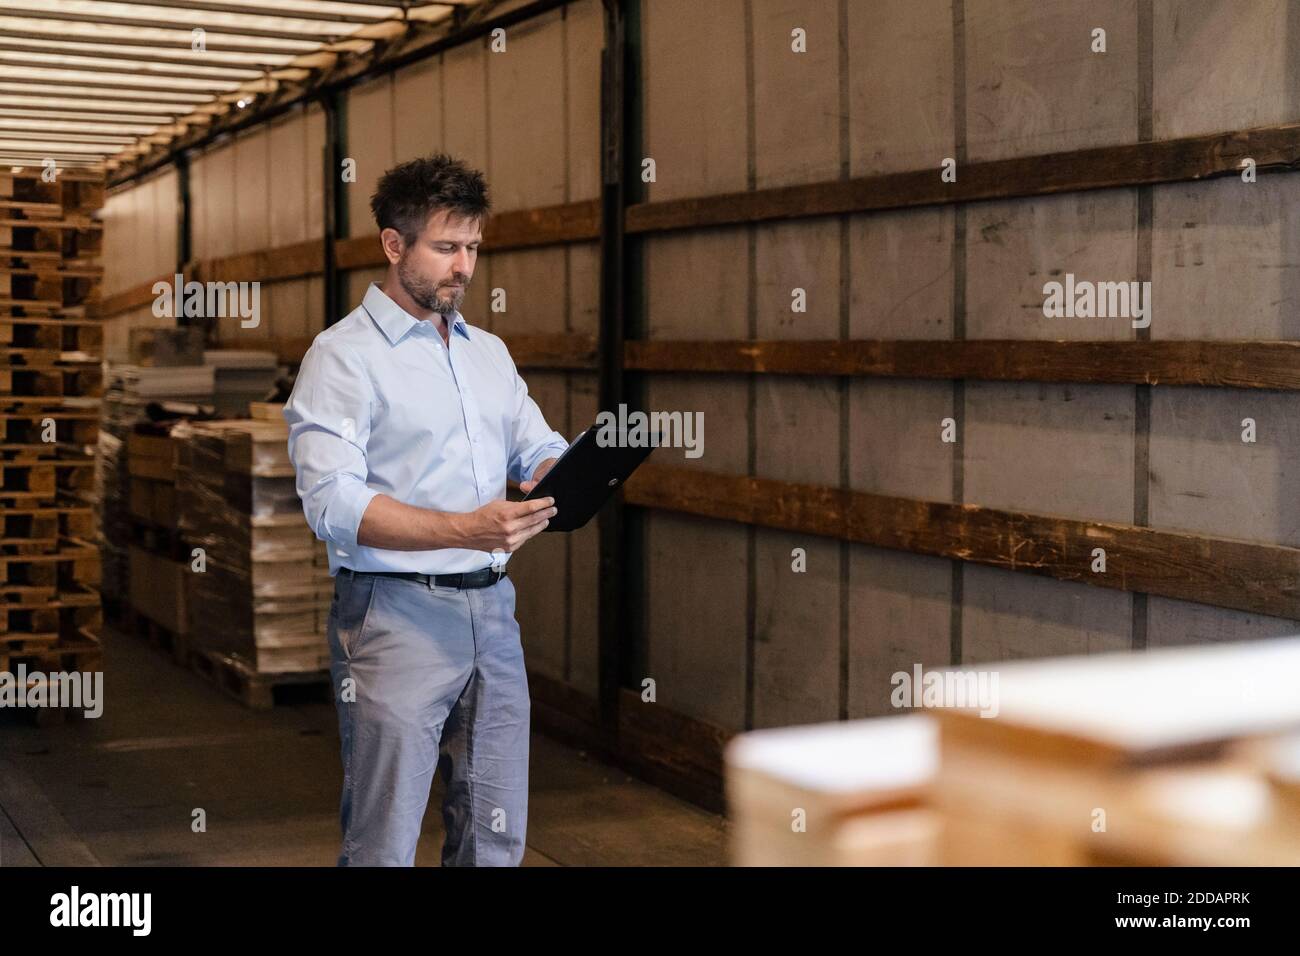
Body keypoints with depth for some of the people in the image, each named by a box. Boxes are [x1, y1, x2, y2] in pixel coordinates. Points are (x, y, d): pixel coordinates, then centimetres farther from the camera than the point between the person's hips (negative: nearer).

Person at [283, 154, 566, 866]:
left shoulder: (489, 352, 17)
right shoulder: (343, 355, -6)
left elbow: (538, 448, 16)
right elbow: (333, 502, -17)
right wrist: (465, 530, -28)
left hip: (492, 607, 7)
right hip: (396, 614, -6)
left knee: (497, 838, 13)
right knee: (385, 845, -2)